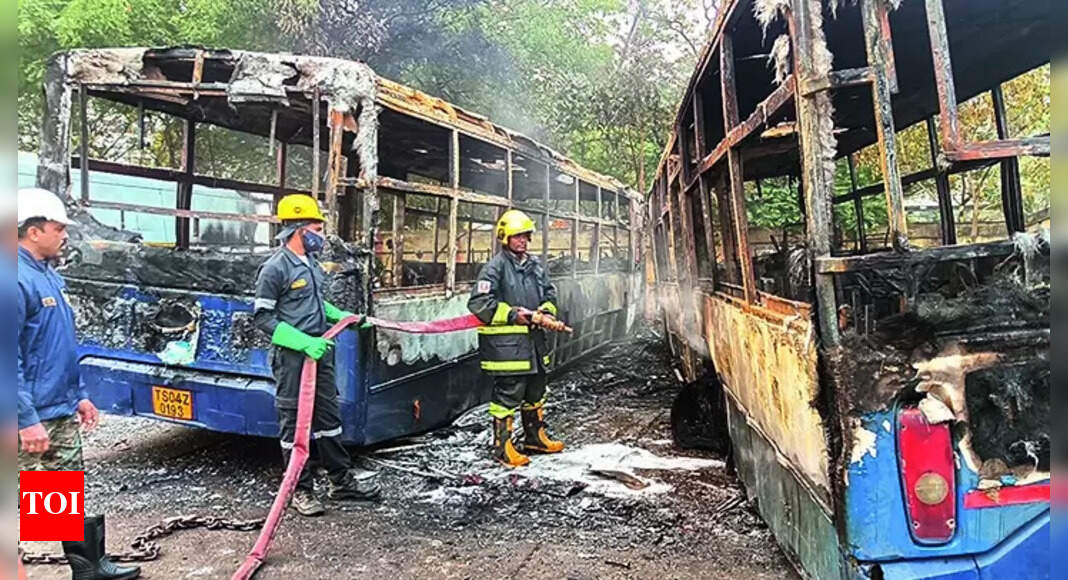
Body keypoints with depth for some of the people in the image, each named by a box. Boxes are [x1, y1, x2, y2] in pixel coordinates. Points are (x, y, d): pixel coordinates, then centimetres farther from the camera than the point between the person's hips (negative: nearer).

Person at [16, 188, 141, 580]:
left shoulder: (48, 276, 11)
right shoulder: (20, 279, -20)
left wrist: (79, 395, 20)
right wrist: (27, 420, -24)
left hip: (61, 412, 10)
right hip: (32, 418, -10)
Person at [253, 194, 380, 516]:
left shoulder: (311, 263, 10)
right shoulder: (275, 269, -13)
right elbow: (263, 317, -14)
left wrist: (344, 317, 10)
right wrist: (303, 342, -22)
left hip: (320, 353, 8)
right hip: (292, 358, -8)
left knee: (328, 416, 15)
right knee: (294, 422, 4)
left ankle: (340, 480, 26)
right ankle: (301, 490, 16)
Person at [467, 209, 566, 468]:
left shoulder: (536, 265, 12)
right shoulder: (495, 267, -10)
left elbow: (550, 293, 21)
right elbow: (478, 303, -15)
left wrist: (546, 311, -1)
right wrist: (512, 314, -17)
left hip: (534, 339, 8)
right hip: (506, 342, -8)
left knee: (536, 390, 19)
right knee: (508, 394, -4)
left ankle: (535, 437, 36)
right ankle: (502, 448, 8)